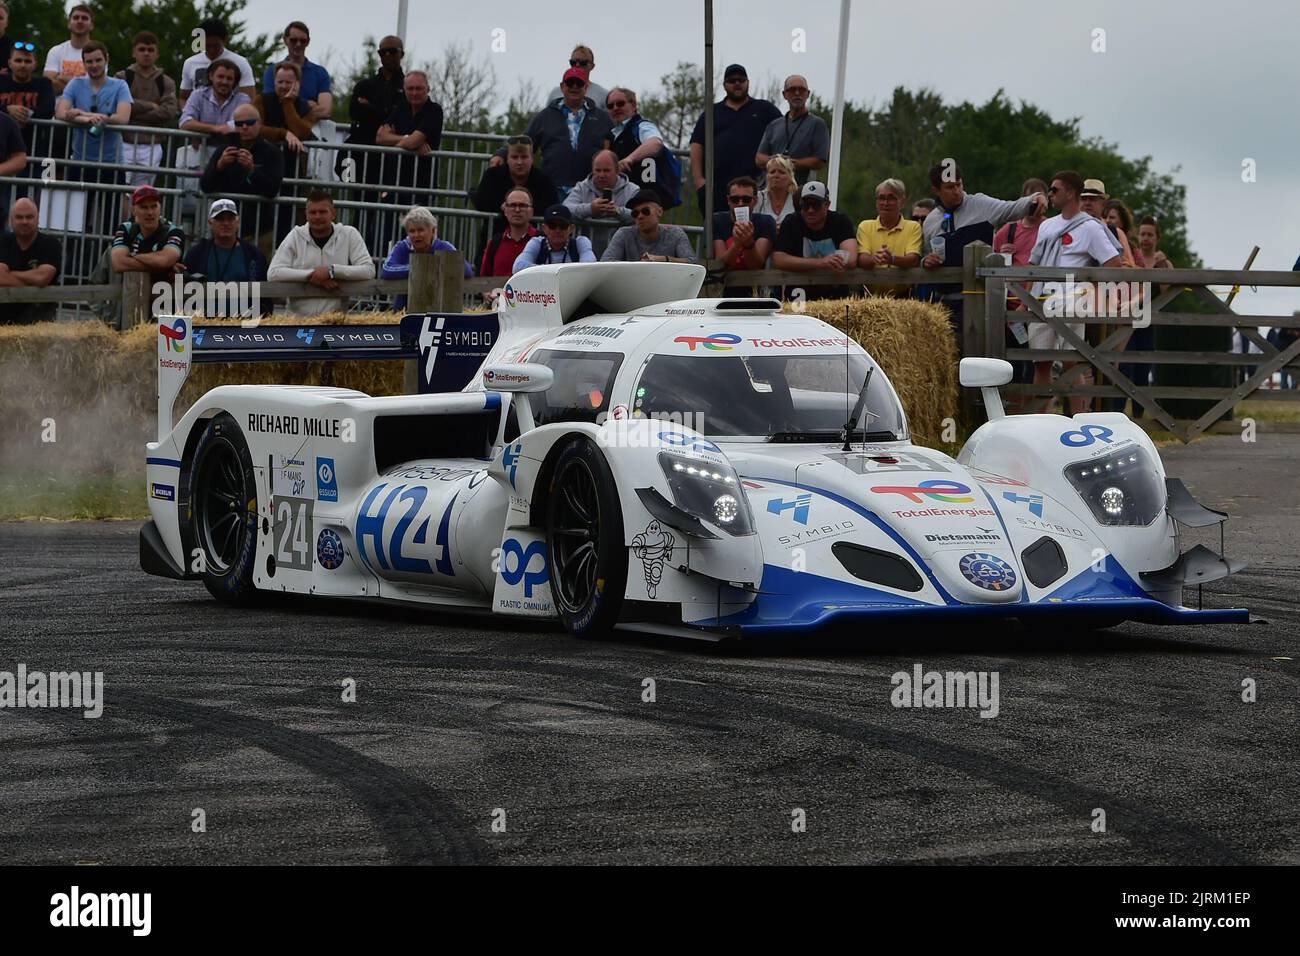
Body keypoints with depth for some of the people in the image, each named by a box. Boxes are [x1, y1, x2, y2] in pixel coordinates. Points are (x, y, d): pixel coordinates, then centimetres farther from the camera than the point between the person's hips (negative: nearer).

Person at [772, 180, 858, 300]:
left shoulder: (841, 222, 0)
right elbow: (778, 260, -16)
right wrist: (820, 263, -25)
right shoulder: (792, 224, -1)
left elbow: (850, 260, -14)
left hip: (836, 296, 0)